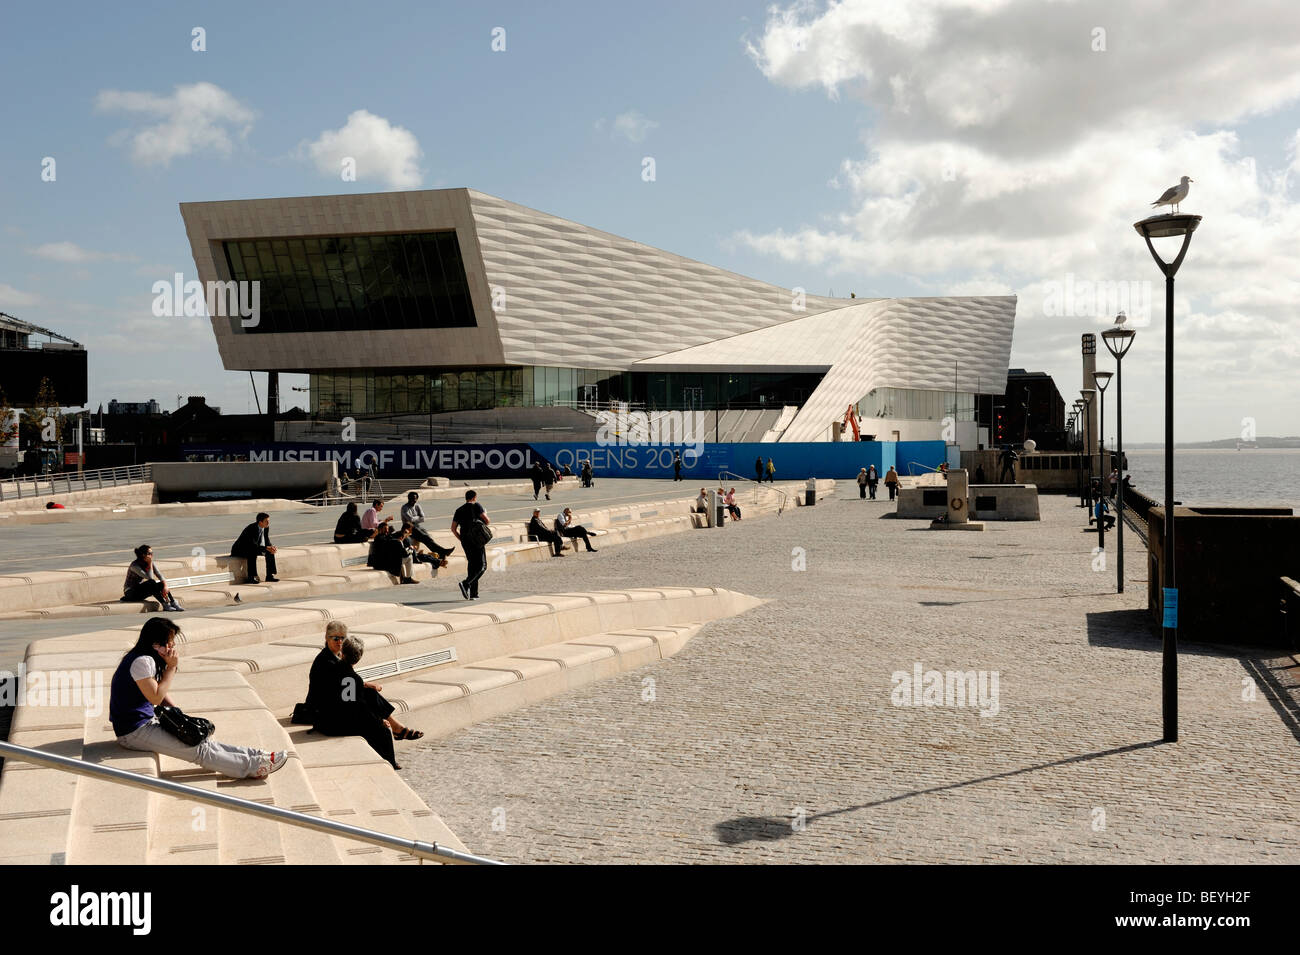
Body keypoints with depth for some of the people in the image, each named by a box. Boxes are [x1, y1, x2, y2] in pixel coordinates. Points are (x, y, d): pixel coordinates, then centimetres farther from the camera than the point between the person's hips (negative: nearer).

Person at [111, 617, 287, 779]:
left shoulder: (149, 659, 10)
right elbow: (156, 698, -19)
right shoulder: (142, 661, -21)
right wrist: (172, 667, -16)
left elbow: (161, 693, 15)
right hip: (134, 732, -10)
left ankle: (256, 755, -3)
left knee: (201, 741, 1)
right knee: (199, 750, -12)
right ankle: (253, 767, -14)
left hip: (146, 722, 10)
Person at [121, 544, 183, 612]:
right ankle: (165, 605, -29)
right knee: (151, 583, -30)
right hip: (130, 592, -7)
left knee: (161, 584, -14)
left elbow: (160, 575, -6)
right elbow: (150, 577, -30)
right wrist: (150, 564, -25)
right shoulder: (135, 565, -22)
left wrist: (165, 586, -21)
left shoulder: (149, 563, 0)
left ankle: (174, 604, -21)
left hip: (139, 590, 7)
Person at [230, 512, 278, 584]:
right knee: (253, 552, -37)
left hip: (253, 549, 8)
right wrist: (266, 548, -38)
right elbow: (252, 545, -34)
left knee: (270, 552, -7)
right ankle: (251, 577, -34)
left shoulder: (266, 527, -5)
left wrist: (271, 547, -20)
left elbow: (267, 541, 2)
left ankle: (270, 575, -5)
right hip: (240, 550, -8)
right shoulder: (252, 528, -29)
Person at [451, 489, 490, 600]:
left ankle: (473, 593, 7)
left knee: (471, 565, 12)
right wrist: (486, 517, 15)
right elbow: (487, 520, -8)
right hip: (477, 540, -6)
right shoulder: (476, 506, -3)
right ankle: (466, 583, -23)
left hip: (465, 540, 6)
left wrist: (461, 539, 18)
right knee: (482, 566, -3)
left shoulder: (459, 510, 13)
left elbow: (453, 528, 9)